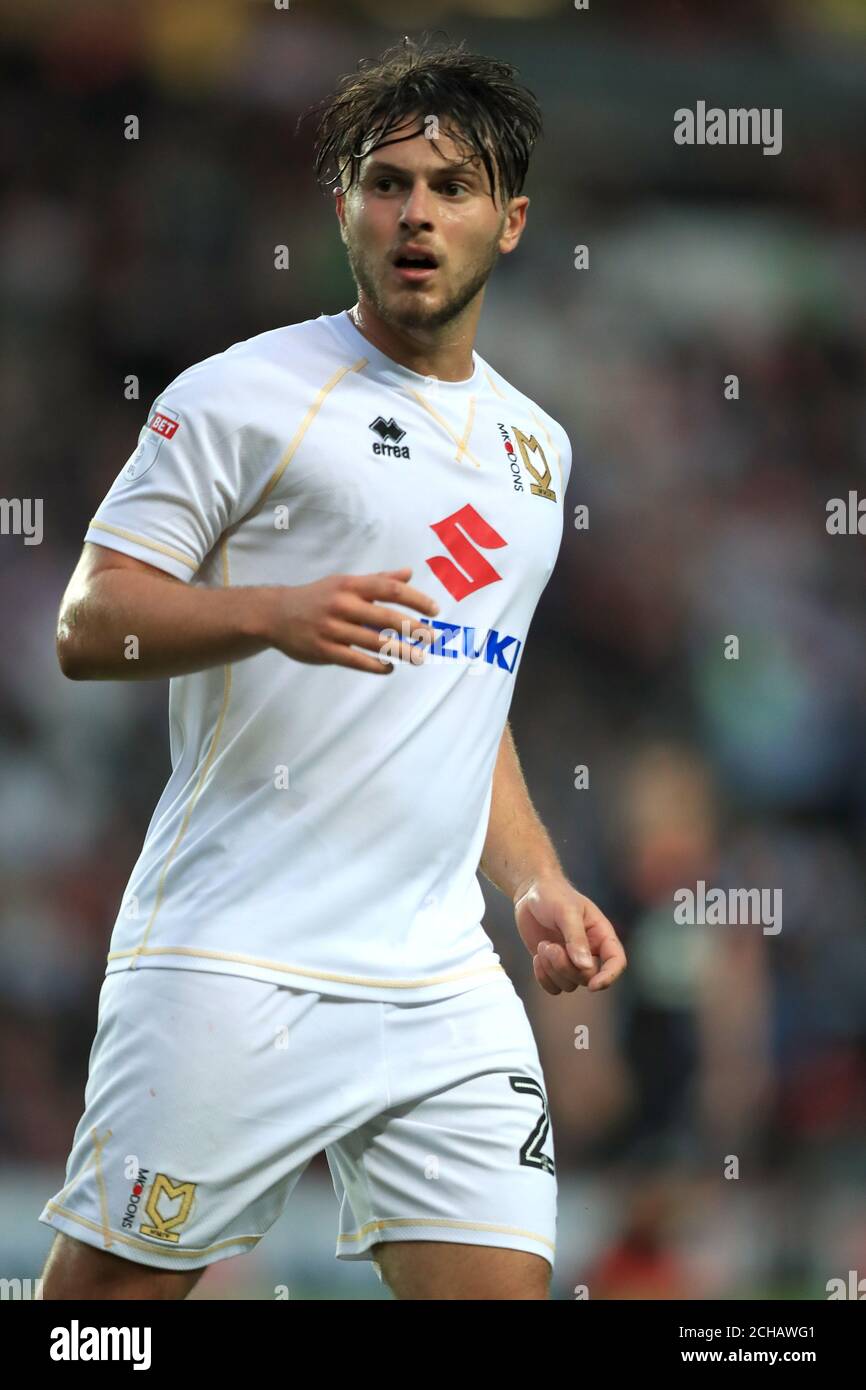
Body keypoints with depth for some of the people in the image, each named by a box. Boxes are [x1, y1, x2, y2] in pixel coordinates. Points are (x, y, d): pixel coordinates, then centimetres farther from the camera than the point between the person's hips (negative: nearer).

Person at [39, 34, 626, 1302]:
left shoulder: (534, 445, 19)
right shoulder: (246, 392, -1)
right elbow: (88, 626, -5)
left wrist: (539, 887, 17)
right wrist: (274, 613, -21)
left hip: (443, 986, 6)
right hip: (231, 962, -6)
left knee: (502, 1279, -4)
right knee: (111, 1289, -5)